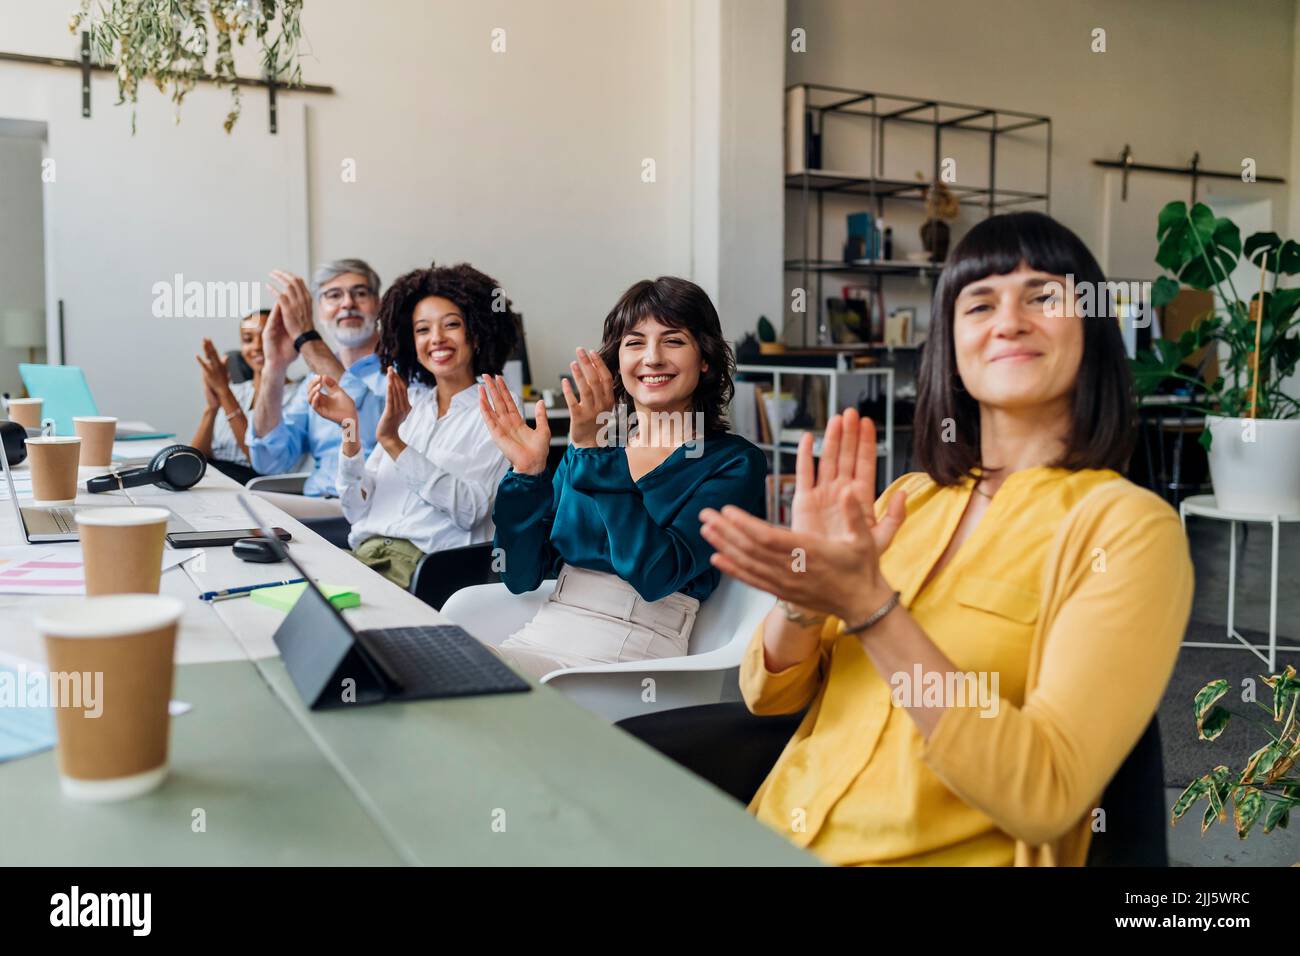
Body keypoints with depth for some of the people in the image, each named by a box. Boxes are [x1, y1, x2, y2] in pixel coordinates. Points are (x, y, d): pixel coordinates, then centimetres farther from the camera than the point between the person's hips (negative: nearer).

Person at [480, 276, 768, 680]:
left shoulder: (734, 462, -1)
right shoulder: (584, 446, 12)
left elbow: (656, 575, -17)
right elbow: (520, 577, 8)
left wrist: (597, 455, -18)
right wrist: (526, 473, -6)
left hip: (632, 655, -5)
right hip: (542, 634, 5)